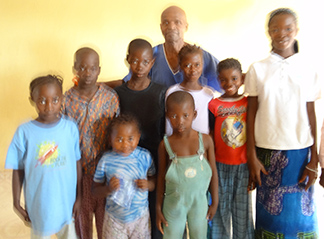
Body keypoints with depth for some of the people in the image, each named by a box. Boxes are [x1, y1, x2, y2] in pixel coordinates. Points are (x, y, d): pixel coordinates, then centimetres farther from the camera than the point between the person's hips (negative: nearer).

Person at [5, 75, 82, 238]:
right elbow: (18, 170, -5)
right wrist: (16, 203, -2)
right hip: (38, 205, -1)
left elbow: (77, 164, -2)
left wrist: (78, 197, 2)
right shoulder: (24, 132, -13)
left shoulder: (70, 128, -9)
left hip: (66, 202, 1)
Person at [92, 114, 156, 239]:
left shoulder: (145, 156, -9)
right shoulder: (106, 160, -13)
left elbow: (154, 181, 2)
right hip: (114, 218, -1)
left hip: (141, 217, 1)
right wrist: (108, 188, -26)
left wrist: (148, 184, -20)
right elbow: (95, 190, -6)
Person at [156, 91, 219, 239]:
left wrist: (215, 203, 4)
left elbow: (213, 172, -1)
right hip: (174, 203, -1)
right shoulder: (166, 144, -12)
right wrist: (158, 208, 1)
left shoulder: (206, 140, -11)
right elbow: (161, 177, -3)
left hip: (199, 202, 1)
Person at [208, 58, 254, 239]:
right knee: (221, 210, 10)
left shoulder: (249, 103, 1)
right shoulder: (214, 105, -3)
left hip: (244, 165, 1)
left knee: (243, 210, 8)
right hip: (221, 165, 0)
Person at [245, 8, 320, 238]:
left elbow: (311, 116, 4)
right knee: (270, 213, 5)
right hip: (267, 151, -1)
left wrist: (314, 160, 1)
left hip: (300, 152, 1)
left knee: (300, 212, 6)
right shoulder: (258, 69, 0)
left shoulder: (307, 71, 3)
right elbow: (251, 114, 0)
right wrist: (251, 157, -3)